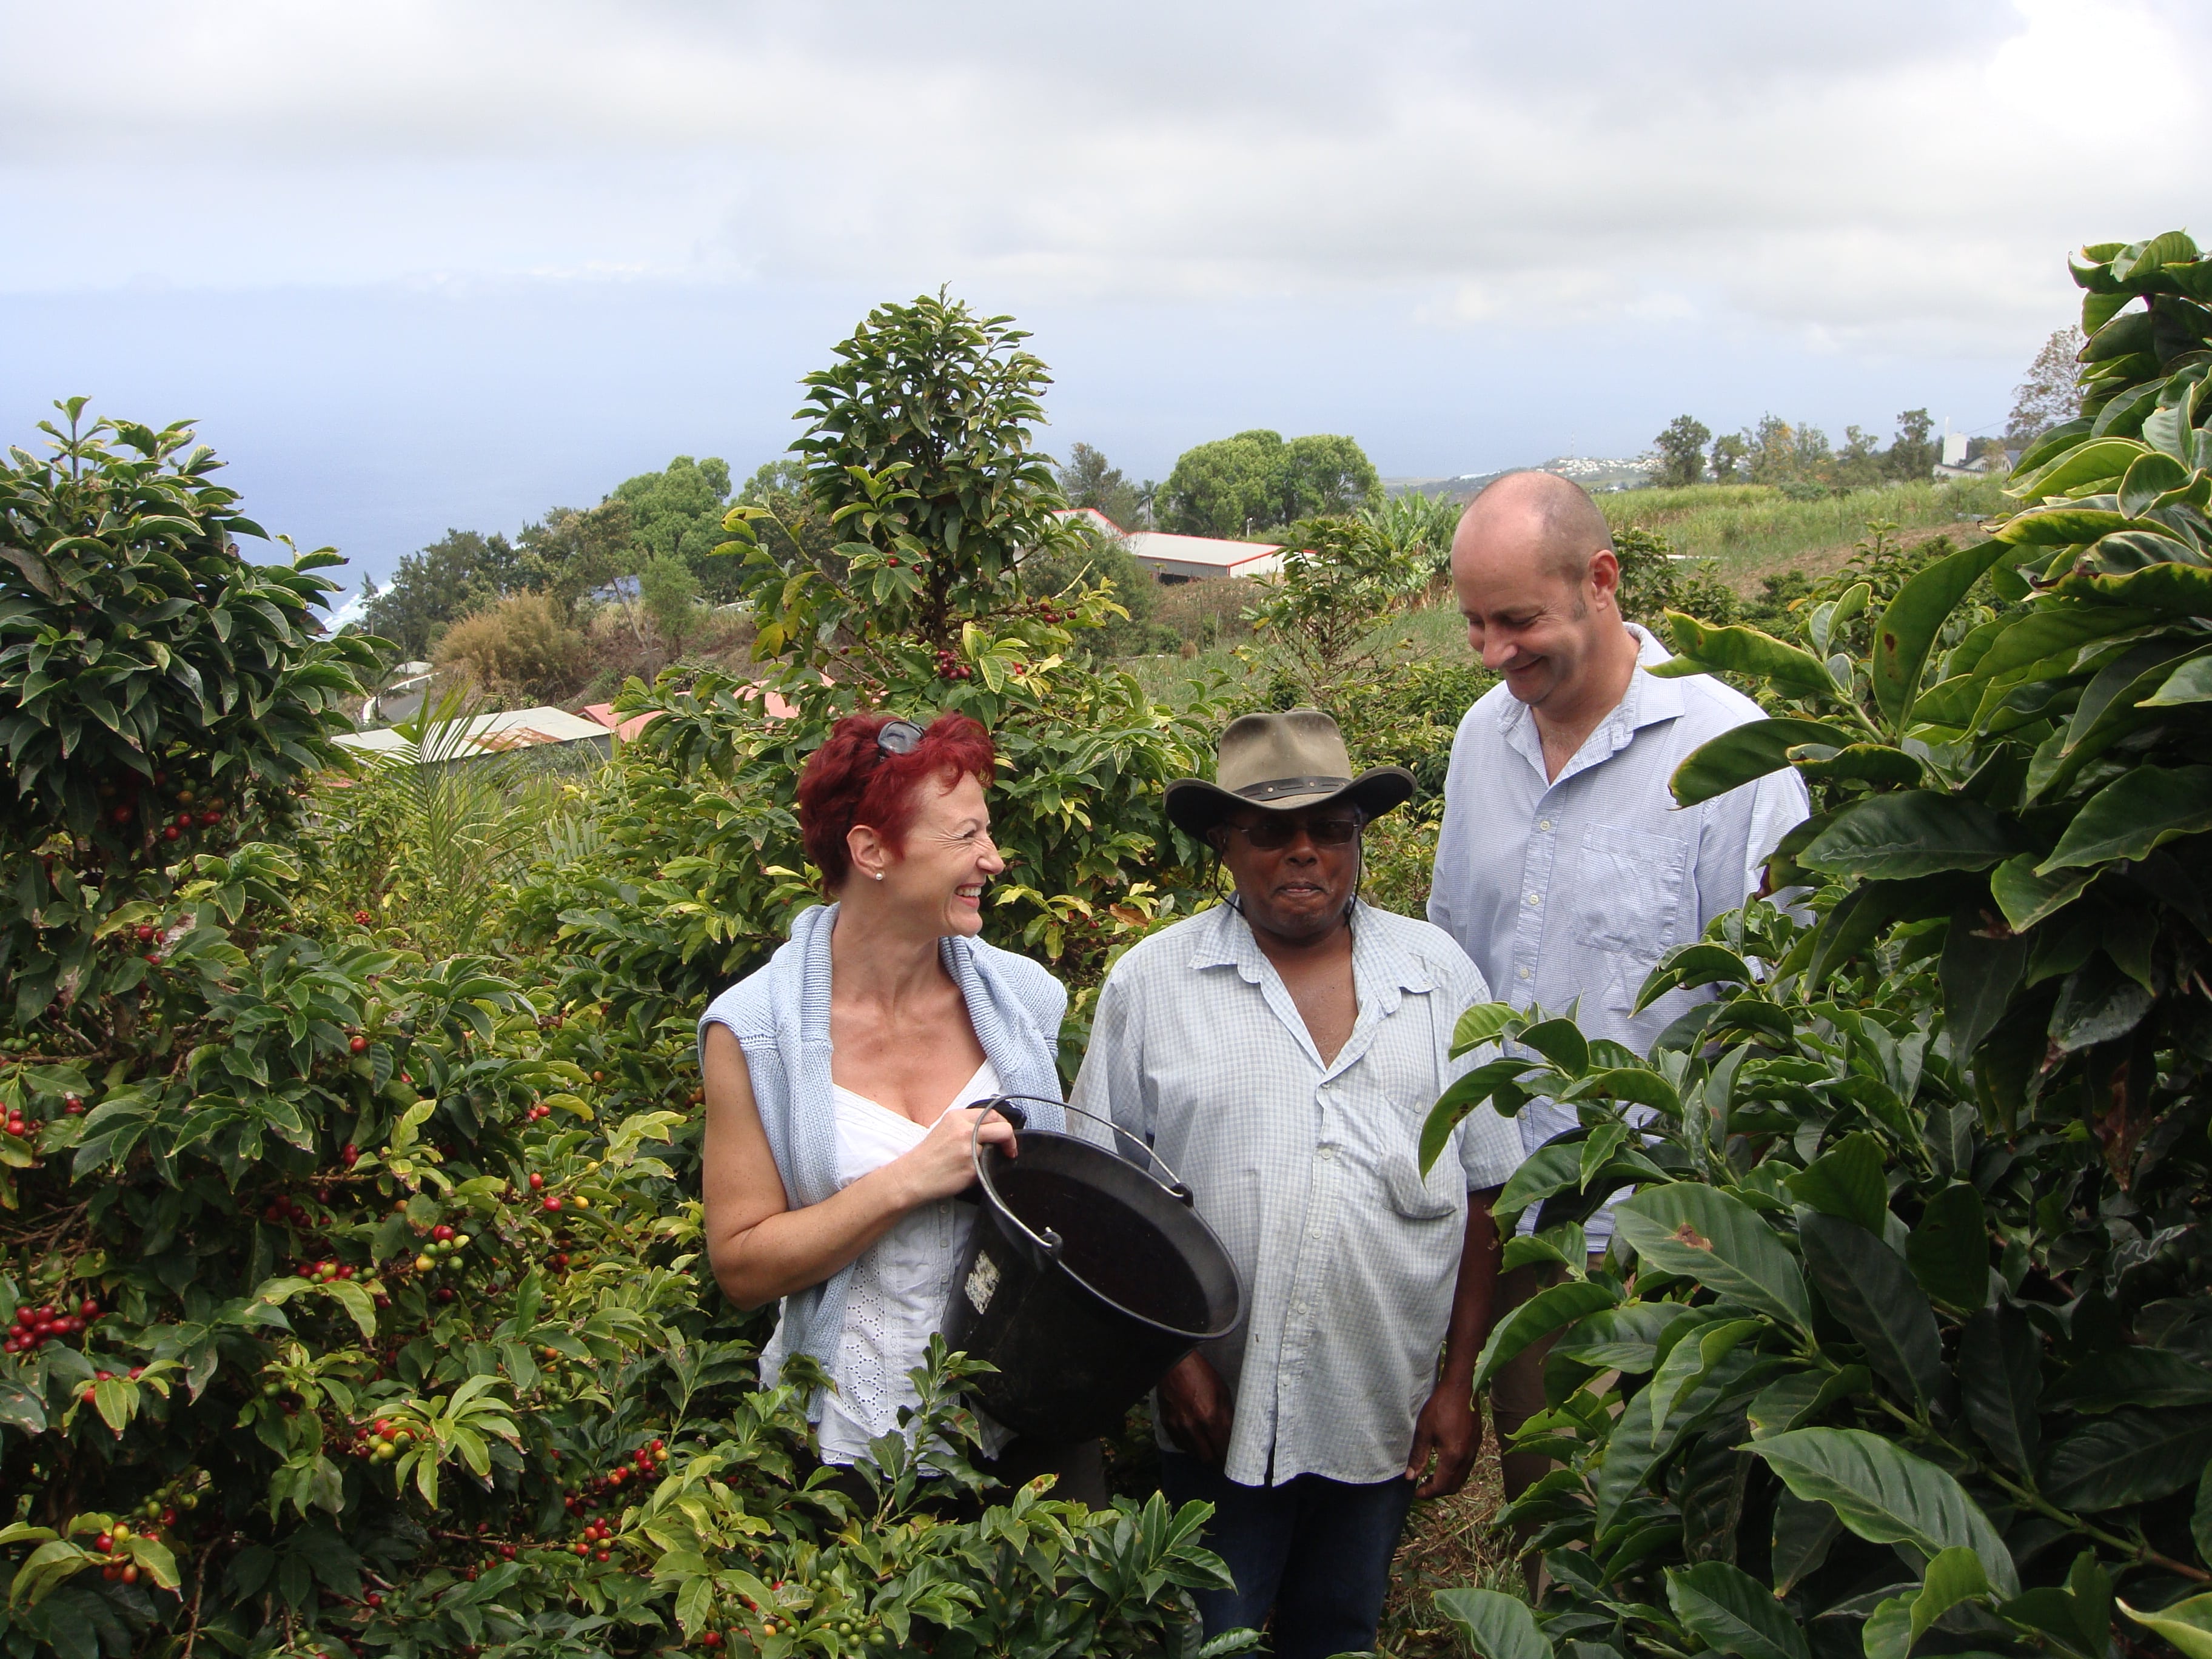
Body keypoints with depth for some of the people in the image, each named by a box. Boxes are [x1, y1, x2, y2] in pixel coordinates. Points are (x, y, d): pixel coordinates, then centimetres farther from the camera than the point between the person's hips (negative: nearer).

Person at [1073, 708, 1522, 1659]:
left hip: (1385, 1419, 2)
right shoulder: (1150, 983, -4)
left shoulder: (1441, 977, 1)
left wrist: (1461, 1382, 2)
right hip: (1219, 1413, -2)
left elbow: (1482, 1194, 4)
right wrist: (1170, 1354, -8)